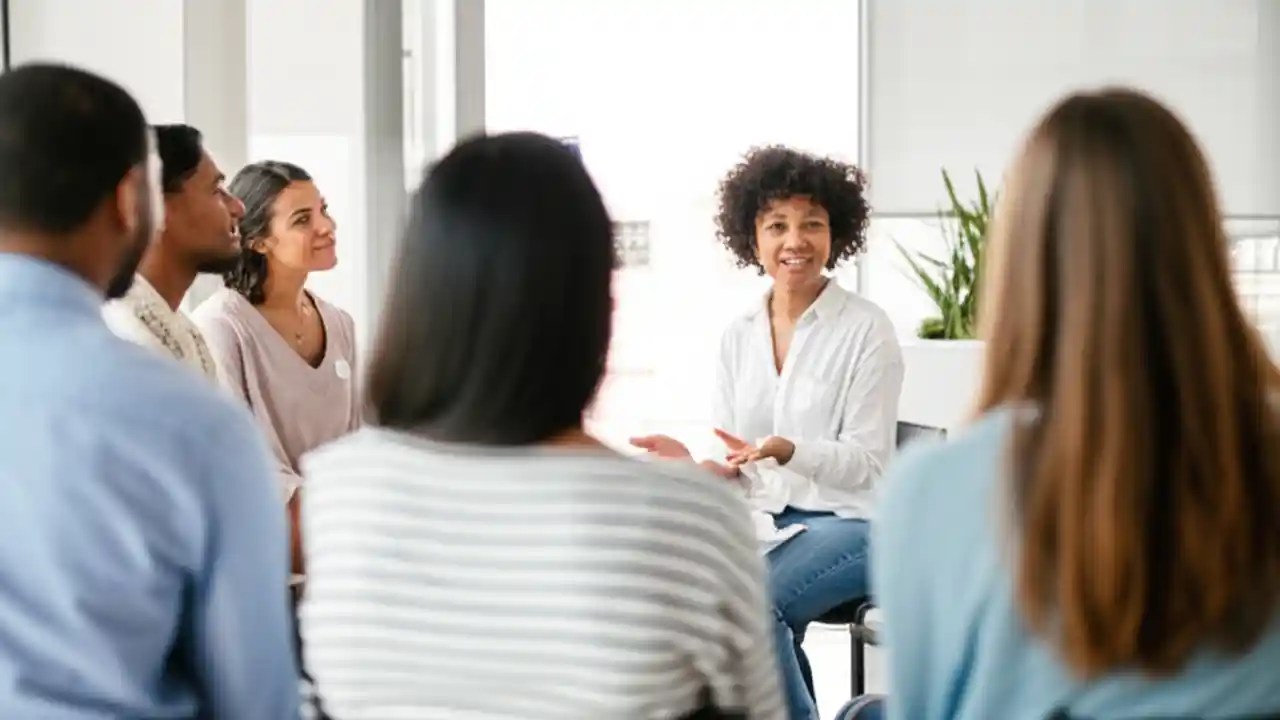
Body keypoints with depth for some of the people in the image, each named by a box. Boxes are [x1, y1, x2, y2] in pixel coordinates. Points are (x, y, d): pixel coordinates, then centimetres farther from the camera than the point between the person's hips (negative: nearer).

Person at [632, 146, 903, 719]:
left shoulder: (866, 328, -8)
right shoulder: (739, 336, 8)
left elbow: (866, 464, -10)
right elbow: (733, 467, 10)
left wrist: (785, 451, -28)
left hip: (850, 521, -5)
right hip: (765, 520, 5)